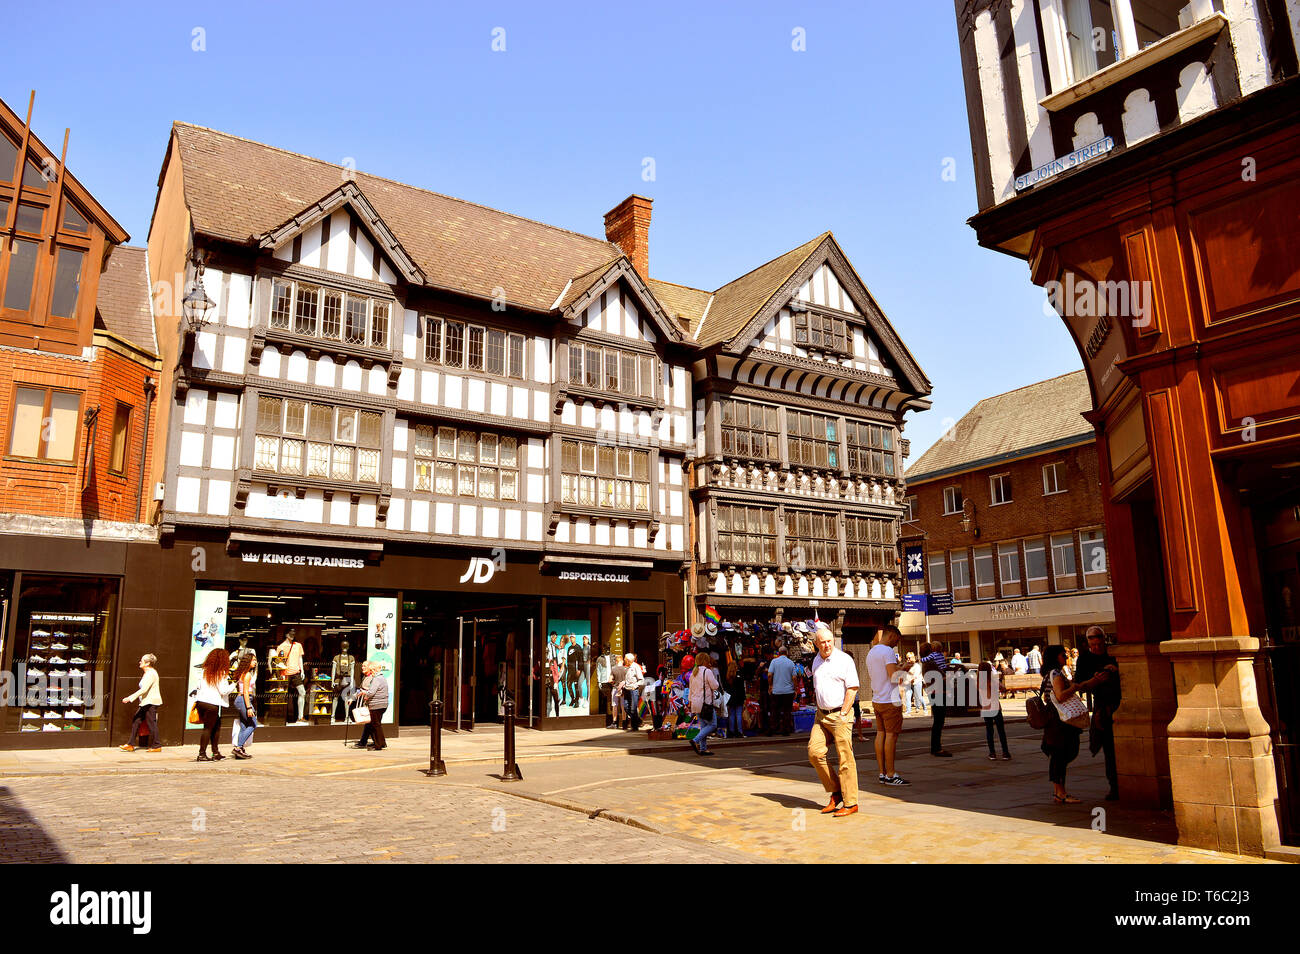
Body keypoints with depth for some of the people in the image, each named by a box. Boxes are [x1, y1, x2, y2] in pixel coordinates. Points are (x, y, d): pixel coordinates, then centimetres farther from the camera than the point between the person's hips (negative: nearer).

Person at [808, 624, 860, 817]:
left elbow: (852, 689, -11)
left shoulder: (844, 660, -8)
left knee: (845, 758, -4)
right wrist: (820, 710, 14)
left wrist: (843, 715, -14)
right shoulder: (816, 661, 12)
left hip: (840, 714, -6)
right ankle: (836, 792, 12)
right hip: (821, 715, 6)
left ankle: (850, 803, 4)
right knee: (814, 752, -3)